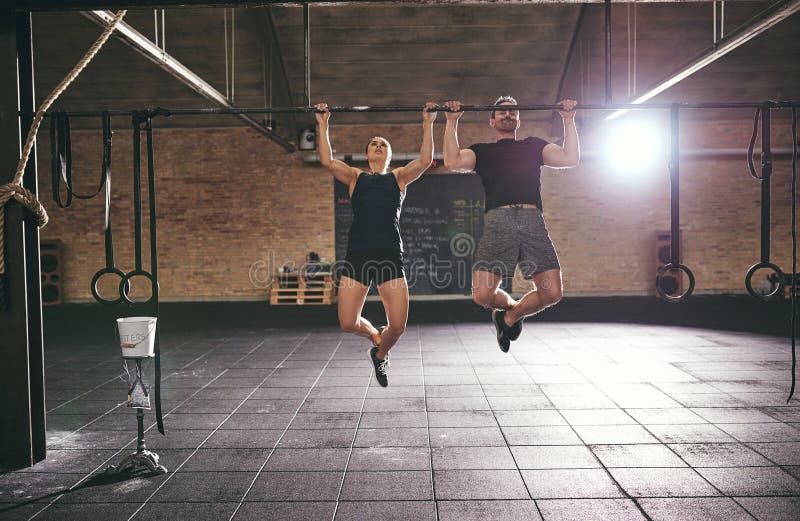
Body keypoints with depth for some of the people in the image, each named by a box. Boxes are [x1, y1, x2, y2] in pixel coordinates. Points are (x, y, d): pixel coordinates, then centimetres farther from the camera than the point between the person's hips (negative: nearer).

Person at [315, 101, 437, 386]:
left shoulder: (399, 177, 18)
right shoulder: (355, 177, 18)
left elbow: (425, 161, 2)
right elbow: (327, 160, 4)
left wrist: (428, 123, 2)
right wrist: (323, 124, 5)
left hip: (390, 255, 0)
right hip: (358, 254, 1)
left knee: (397, 326, -7)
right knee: (348, 323, -7)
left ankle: (380, 354, 28)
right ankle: (375, 335, 29)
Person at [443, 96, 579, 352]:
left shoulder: (534, 145, 30)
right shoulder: (482, 150, 25)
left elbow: (570, 158, 16)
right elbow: (453, 161, 5)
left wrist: (569, 120, 17)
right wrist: (452, 121, 9)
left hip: (532, 221, 2)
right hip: (498, 221, -1)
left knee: (551, 293, -10)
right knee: (483, 295, -17)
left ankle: (510, 316, 19)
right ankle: (511, 305, 20)